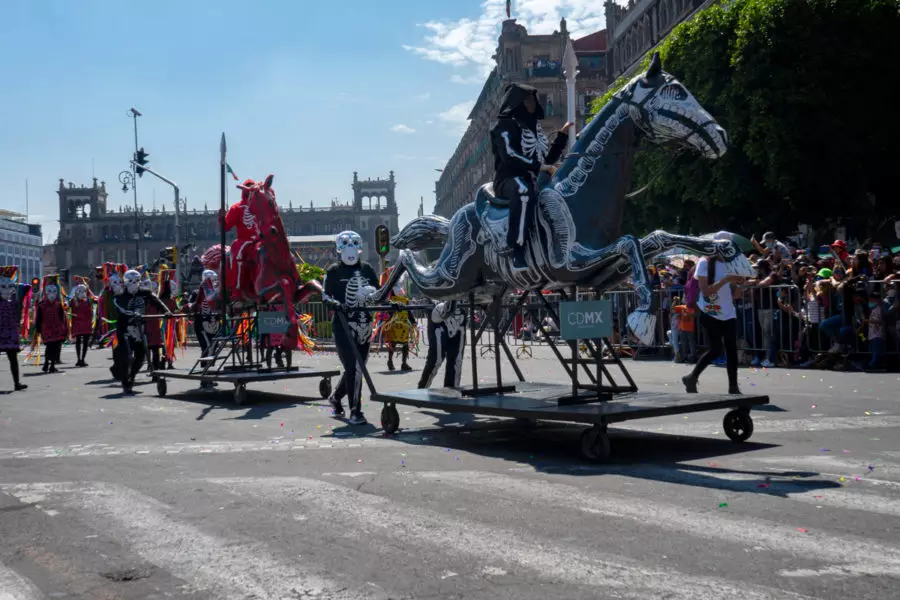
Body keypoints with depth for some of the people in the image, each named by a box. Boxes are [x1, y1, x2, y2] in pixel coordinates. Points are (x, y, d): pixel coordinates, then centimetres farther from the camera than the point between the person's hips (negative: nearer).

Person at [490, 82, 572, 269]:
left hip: (535, 180, 8)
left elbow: (548, 157, 23)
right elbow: (509, 156, -17)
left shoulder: (535, 126, 22)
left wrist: (562, 135, 14)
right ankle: (516, 248, -47)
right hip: (510, 179, -8)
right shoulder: (506, 124, -2)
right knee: (524, 192, -42)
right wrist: (538, 167, -21)